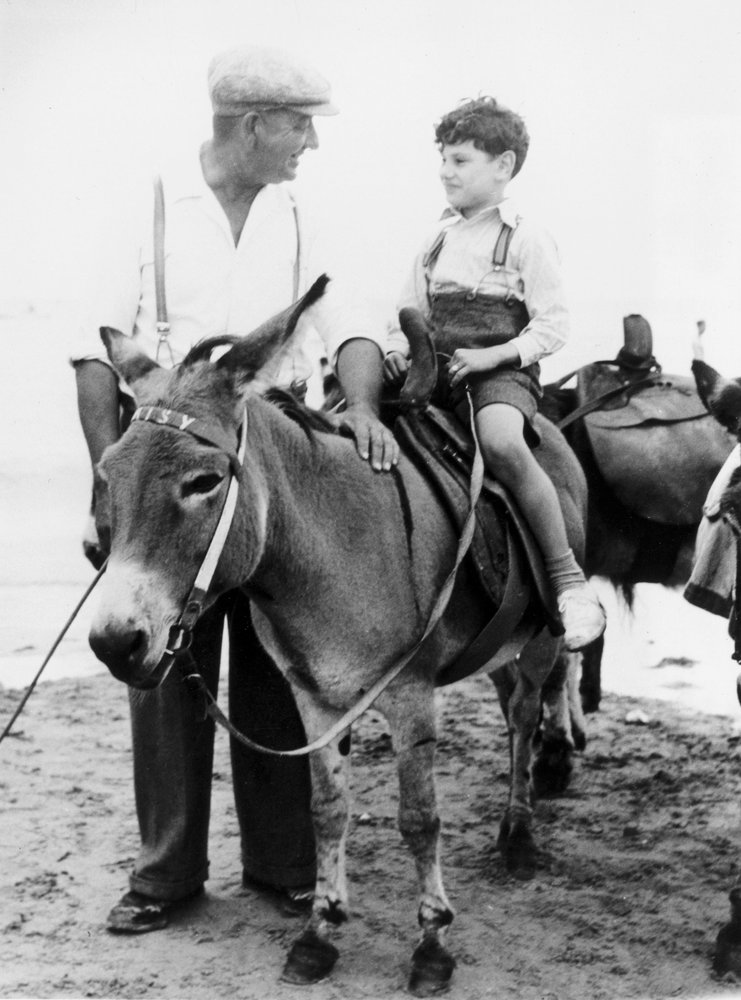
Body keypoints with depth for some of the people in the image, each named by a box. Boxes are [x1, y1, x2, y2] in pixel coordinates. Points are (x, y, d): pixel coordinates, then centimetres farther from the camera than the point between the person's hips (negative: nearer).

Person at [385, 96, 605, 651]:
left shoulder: (526, 239, 1)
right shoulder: (438, 240, 18)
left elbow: (554, 324, -3)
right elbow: (410, 312, 22)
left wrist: (493, 355, -16)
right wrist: (397, 348, 0)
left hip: (502, 371, -6)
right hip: (434, 370, 6)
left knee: (502, 443, -36)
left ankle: (571, 583, -28)